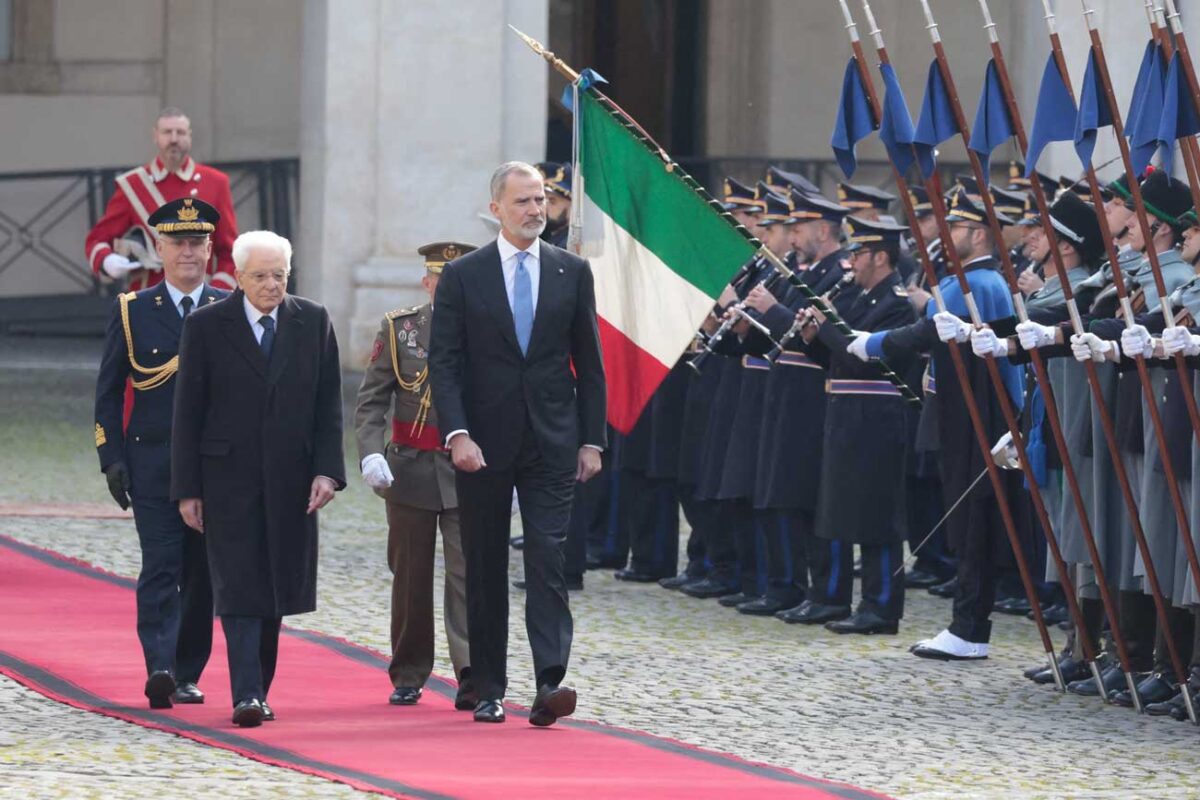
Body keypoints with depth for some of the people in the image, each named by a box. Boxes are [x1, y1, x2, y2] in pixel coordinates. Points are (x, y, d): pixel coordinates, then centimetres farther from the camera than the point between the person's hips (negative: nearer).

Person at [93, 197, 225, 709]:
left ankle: (187, 675, 16)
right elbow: (108, 392, 6)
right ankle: (159, 669, -22)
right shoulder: (132, 312, 5)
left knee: (201, 574, 6)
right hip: (153, 464, -2)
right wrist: (111, 458, -3)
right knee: (161, 567, -12)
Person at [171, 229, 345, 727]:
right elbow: (188, 412, 0)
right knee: (239, 586, -9)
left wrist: (327, 470, -5)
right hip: (228, 476, -3)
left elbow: (328, 405, 7)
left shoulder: (313, 323, 5)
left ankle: (258, 688, 17)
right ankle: (247, 695, -14)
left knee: (276, 587, 6)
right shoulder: (207, 326, -2)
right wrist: (187, 489, -5)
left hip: (289, 480, 3)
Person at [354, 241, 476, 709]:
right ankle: (408, 677, 20)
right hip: (410, 471, 1)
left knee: (468, 572, -10)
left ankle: (472, 679, -14)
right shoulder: (399, 329, 4)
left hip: (468, 473, -1)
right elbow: (370, 400, 2)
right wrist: (370, 454, -14)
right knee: (411, 575, 8)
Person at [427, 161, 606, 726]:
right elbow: (444, 363, -2)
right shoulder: (463, 276, 1)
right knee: (485, 569, 6)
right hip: (484, 445, 0)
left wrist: (591, 440, 4)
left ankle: (550, 683, -18)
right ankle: (488, 690, 13)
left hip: (551, 445, 0)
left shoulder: (572, 272, 7)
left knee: (548, 561, -11)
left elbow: (589, 362, 9)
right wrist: (457, 435, -14)